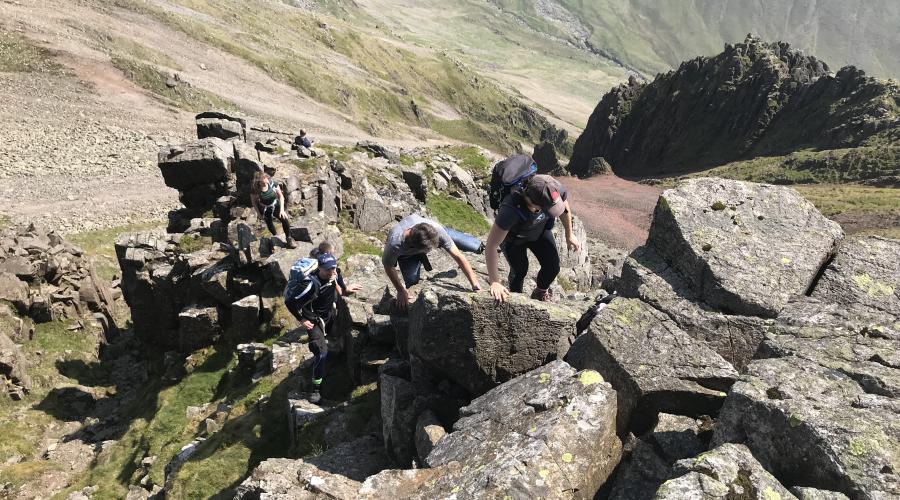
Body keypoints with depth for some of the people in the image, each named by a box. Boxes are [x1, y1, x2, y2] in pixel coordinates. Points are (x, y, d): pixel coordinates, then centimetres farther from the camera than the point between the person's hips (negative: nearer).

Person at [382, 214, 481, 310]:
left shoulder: (436, 229, -41)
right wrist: (401, 291, -18)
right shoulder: (395, 244, -46)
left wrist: (475, 284, -34)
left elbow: (458, 256, -33)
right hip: (405, 253, -3)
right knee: (412, 281, -19)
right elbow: (388, 266, -24)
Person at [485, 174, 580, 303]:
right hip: (513, 237, -3)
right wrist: (495, 282, -39)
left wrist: (569, 235, 4)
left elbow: (565, 208, -9)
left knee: (553, 267, 0)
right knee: (520, 270, -2)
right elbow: (491, 245, -41)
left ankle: (541, 293, 33)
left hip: (540, 231, 4)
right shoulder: (511, 210, -48)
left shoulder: (556, 190, -35)